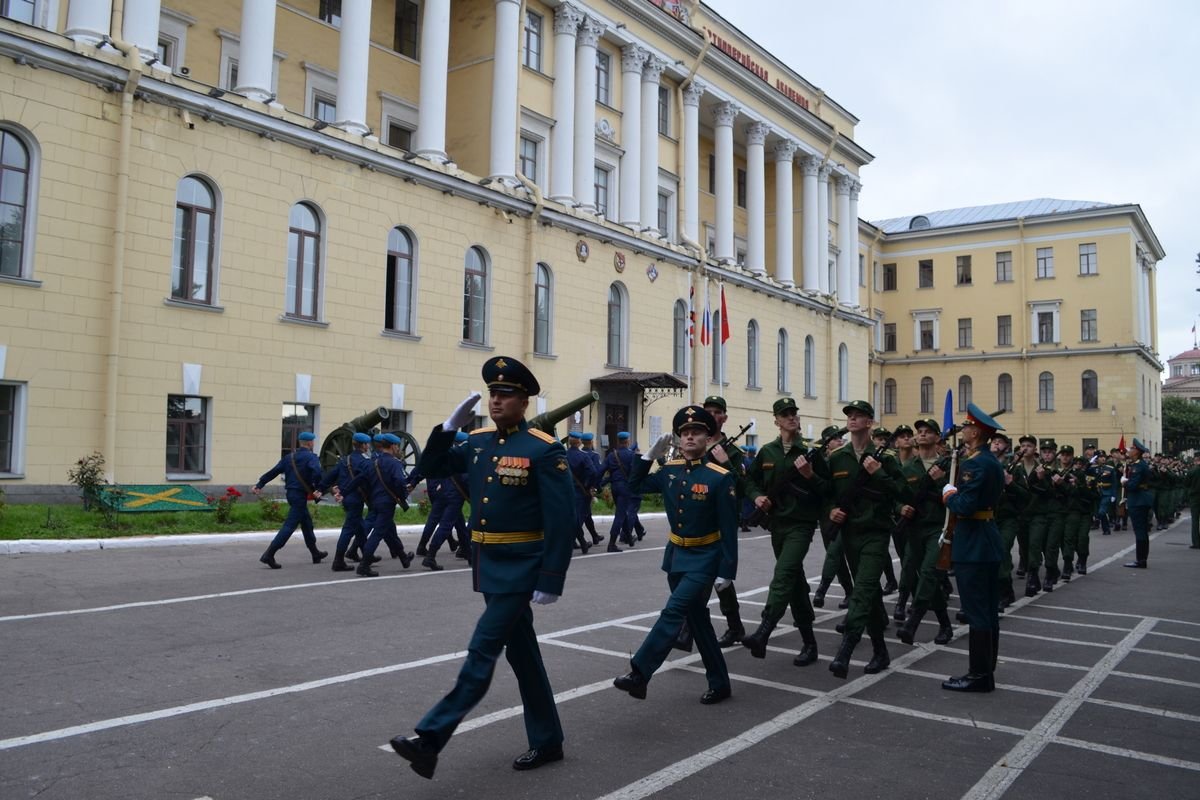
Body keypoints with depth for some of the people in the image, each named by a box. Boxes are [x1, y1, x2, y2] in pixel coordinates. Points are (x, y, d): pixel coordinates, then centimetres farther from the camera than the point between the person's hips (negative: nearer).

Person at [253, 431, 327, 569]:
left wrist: (260, 484, 10)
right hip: (300, 495, -8)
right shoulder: (311, 457, -11)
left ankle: (315, 553, 31)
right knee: (290, 525, -8)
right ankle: (269, 555, -14)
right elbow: (317, 473, -29)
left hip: (290, 493, 8)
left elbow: (274, 471, 8)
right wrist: (316, 489, -14)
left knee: (307, 522, 20)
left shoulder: (289, 457, 10)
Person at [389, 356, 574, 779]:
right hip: (488, 565, 8)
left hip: (520, 568, -8)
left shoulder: (545, 450, -13)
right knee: (522, 652, 15)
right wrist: (450, 427, -1)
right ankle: (547, 741, 27)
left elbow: (561, 521, -15)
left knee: (482, 652, -6)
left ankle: (430, 739, -2)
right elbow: (430, 469, 14)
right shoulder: (479, 441, 7)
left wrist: (551, 581, -18)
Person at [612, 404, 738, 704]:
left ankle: (639, 673, -14)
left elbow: (729, 529, -13)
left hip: (704, 559, -6)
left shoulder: (721, 477, -14)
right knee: (697, 618, 13)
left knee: (672, 612, -16)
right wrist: (650, 455, 0)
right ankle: (719, 683, 25)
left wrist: (726, 571, -15)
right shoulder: (670, 470, 1)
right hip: (675, 554, 6)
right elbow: (636, 485, 13)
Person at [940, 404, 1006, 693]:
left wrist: (949, 495, -6)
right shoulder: (993, 462, 13)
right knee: (988, 611, 13)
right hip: (989, 541, 10)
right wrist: (956, 493, 10)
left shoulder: (975, 464, -18)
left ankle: (979, 675, 2)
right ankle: (987, 671, 21)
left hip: (973, 544, -10)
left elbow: (965, 506, -24)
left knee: (976, 612, -4)